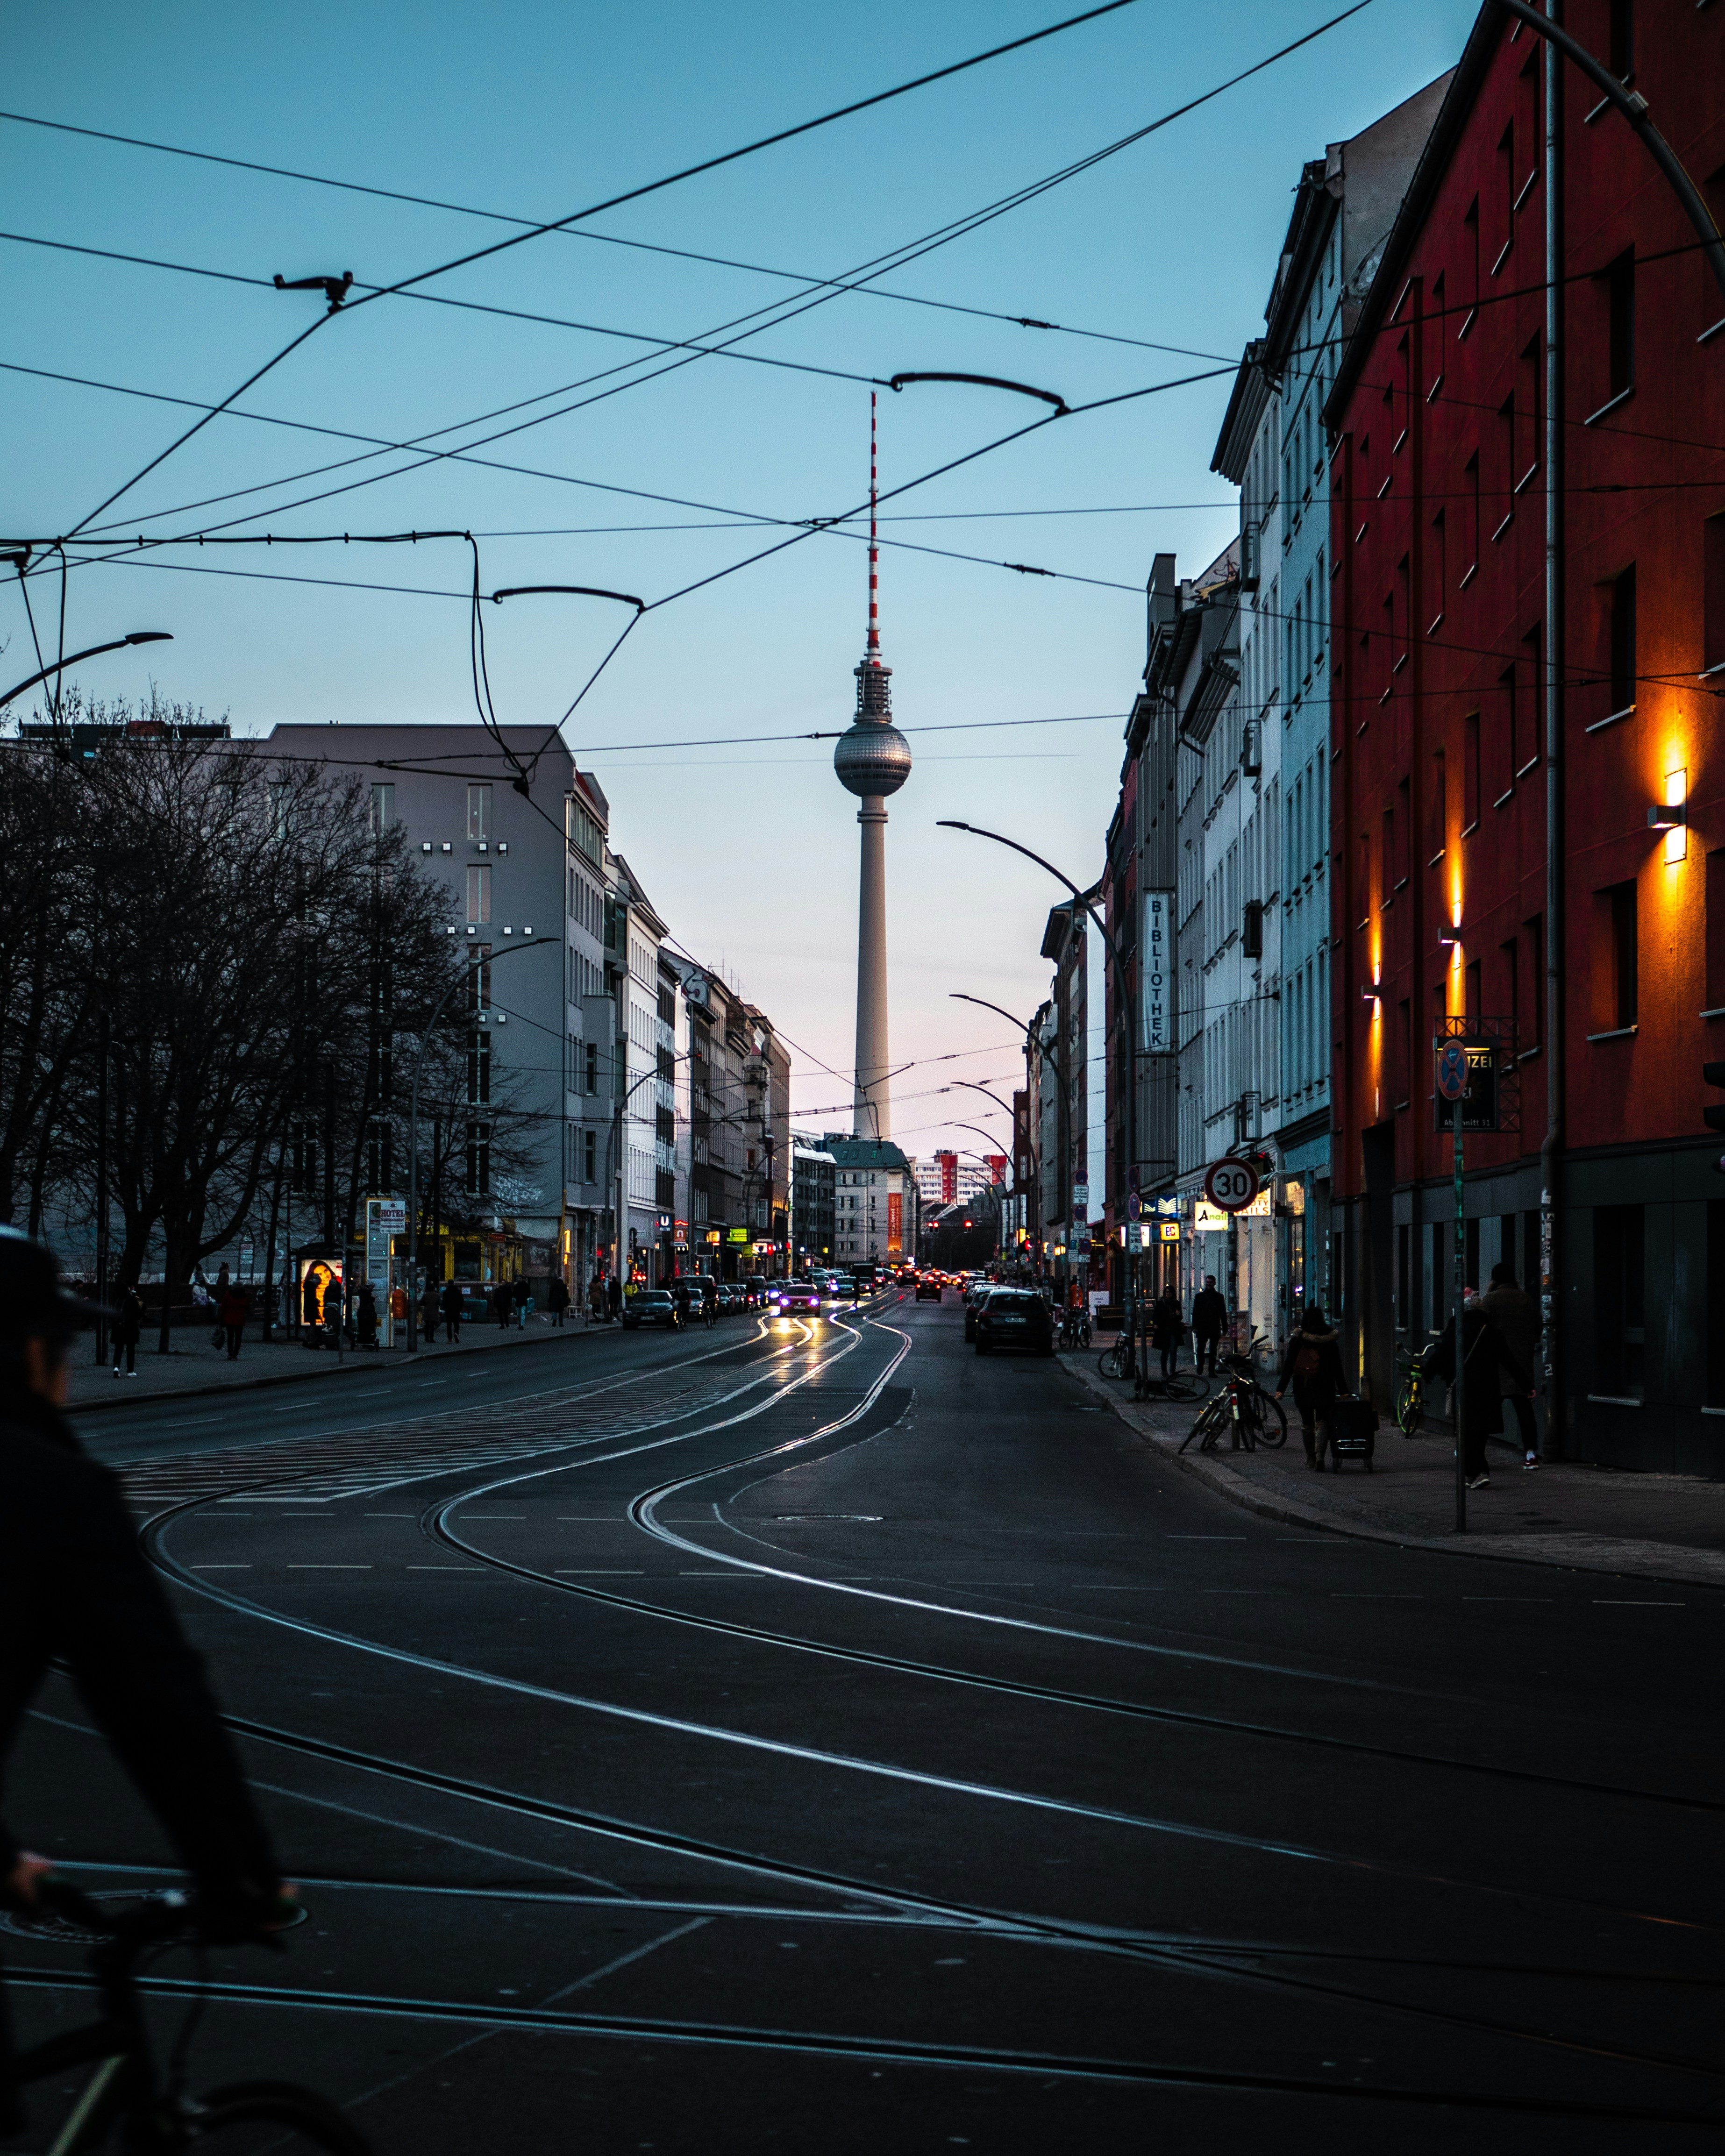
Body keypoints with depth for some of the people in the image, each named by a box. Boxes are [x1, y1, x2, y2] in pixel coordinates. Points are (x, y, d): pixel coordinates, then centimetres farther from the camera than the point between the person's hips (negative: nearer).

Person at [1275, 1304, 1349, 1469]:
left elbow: (1288, 1367, -6)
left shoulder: (1297, 1340, -5)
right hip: (1324, 1389, 0)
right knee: (1322, 1422, 2)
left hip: (1302, 1389, 0)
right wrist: (1343, 1391, 4)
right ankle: (1320, 1456, -17)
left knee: (1307, 1423, 14)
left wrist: (1280, 1389, -4)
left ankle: (1311, 1458, 21)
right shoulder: (1329, 1341, -3)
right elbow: (1337, 1368, -1)